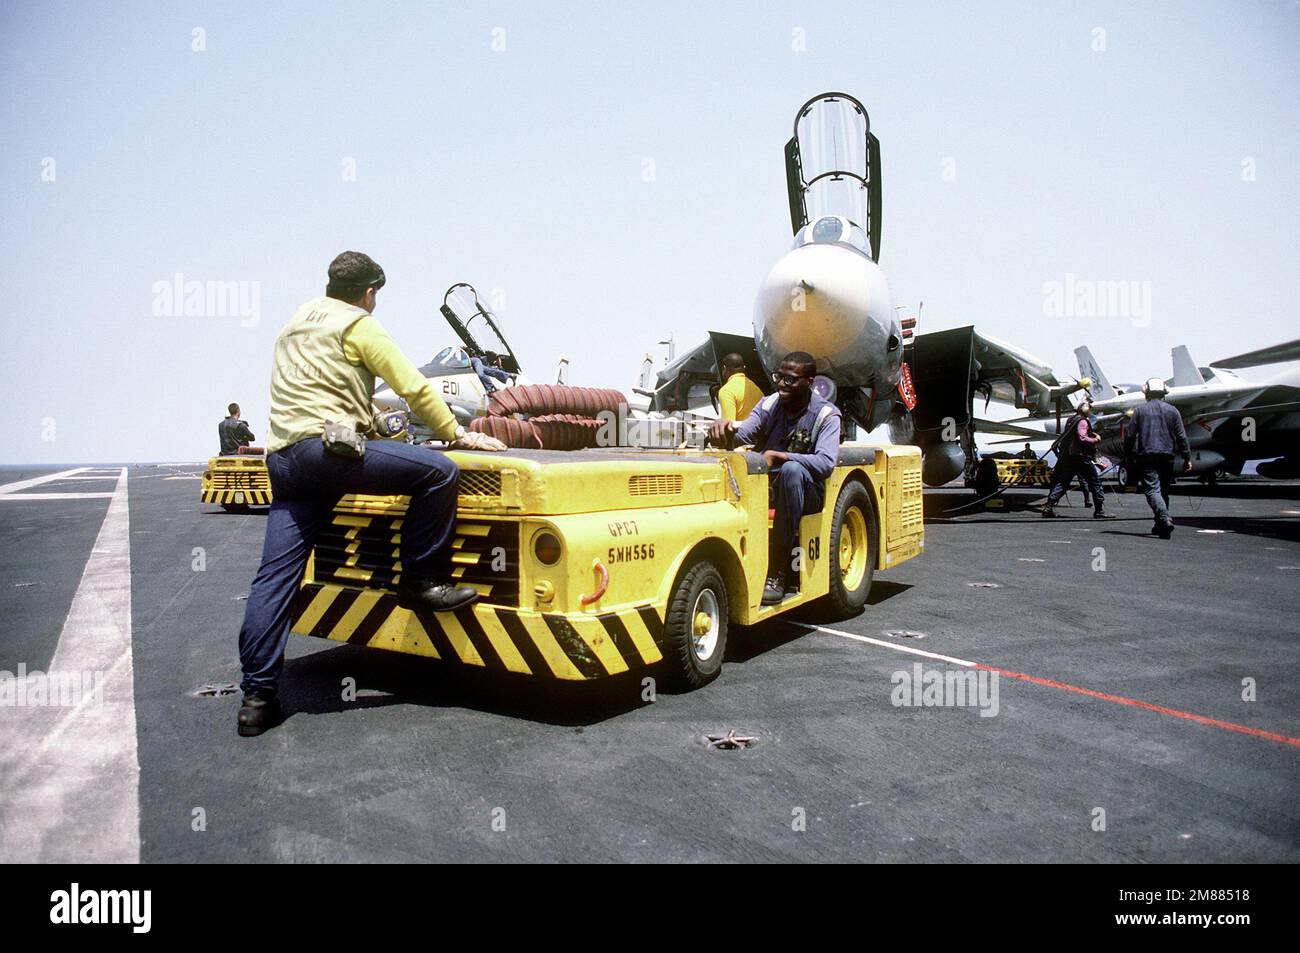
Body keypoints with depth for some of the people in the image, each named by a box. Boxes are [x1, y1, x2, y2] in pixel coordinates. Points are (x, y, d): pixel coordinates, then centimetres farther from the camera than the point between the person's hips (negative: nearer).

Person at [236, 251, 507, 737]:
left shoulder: (297, 321, 28)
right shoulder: (359, 325, 3)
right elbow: (415, 387, -2)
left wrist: (369, 420, 48)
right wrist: (457, 434, 8)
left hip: (283, 455, 9)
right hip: (327, 446, -9)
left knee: (274, 577, 5)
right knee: (438, 471, -8)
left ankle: (257, 696, 6)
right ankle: (420, 583, -1)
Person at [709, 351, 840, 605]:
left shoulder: (826, 415, -6)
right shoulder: (769, 405, 7)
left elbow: (825, 463, -22)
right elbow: (742, 434, -9)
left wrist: (777, 456, -28)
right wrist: (725, 427, -32)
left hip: (805, 492, -3)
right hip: (765, 485, 3)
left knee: (791, 469, -38)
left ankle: (777, 571, -36)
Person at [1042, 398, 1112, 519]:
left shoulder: (1071, 419, 15)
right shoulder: (1082, 421, -12)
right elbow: (1083, 438, -23)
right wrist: (1096, 440, -9)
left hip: (1068, 457, 8)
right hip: (1081, 457, -8)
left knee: (1062, 482, 8)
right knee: (1095, 483, 1)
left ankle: (1048, 507, 0)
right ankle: (1099, 511, 2)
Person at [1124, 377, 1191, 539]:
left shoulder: (1139, 410, 1)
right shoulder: (1172, 410, 8)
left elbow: (1129, 435, -1)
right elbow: (1181, 436, 6)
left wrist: (1128, 455, 9)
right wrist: (1187, 458, 10)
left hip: (1146, 456, -3)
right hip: (1167, 456, 4)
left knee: (1152, 489, -10)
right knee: (1163, 490, 14)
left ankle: (1165, 518, -31)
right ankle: (1160, 525, 21)